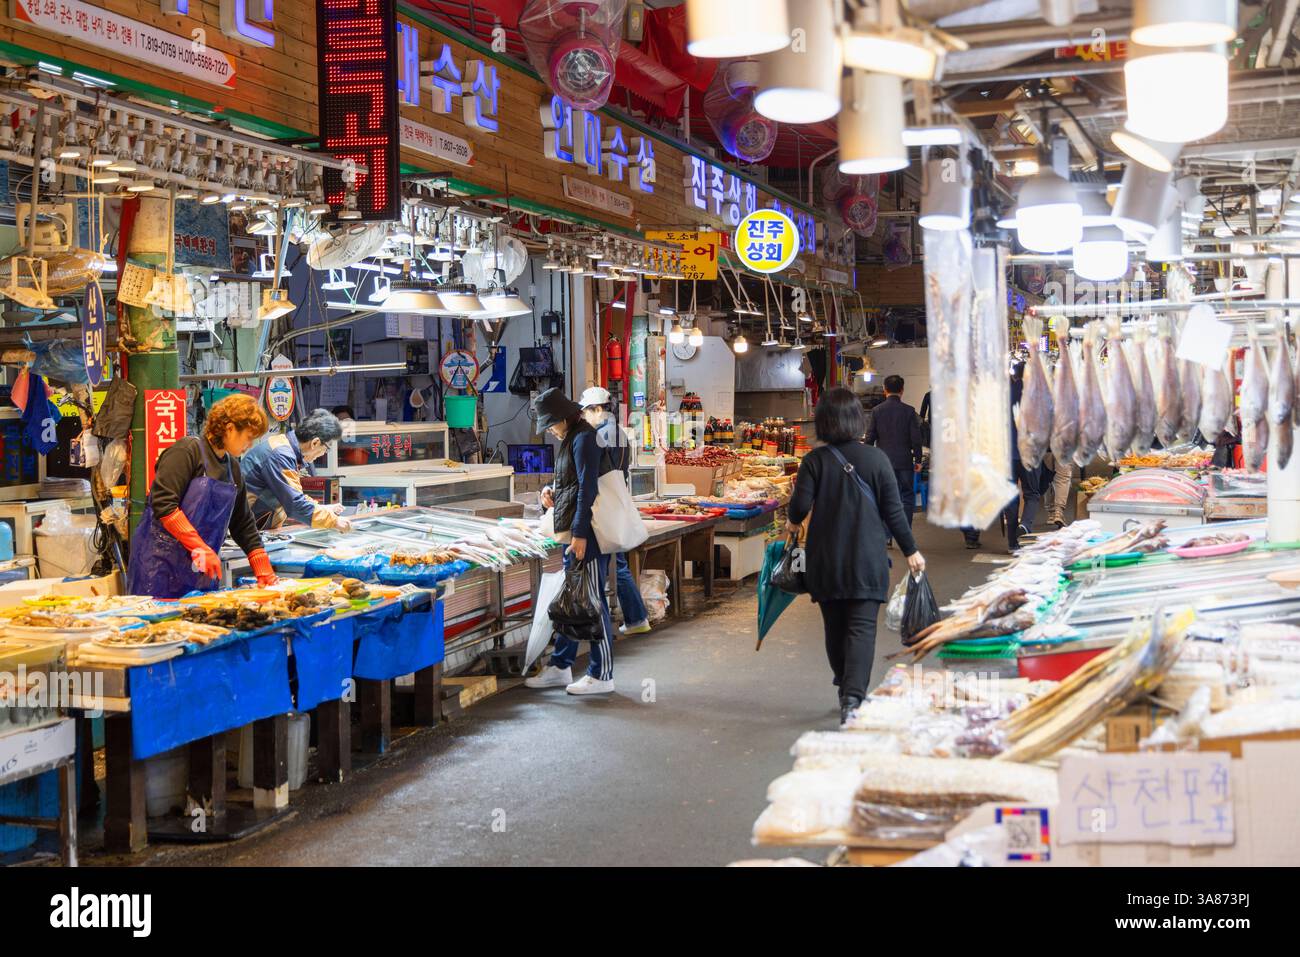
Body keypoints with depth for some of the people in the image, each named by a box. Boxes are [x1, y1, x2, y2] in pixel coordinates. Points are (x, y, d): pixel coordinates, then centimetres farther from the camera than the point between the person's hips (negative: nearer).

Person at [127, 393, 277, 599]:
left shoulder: (232, 468, 15)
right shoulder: (188, 451, -9)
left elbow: (244, 525, 21)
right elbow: (163, 503, -19)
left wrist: (264, 572, 16)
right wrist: (201, 548, -21)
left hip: (200, 571, 7)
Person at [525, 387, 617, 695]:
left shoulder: (584, 438, -13)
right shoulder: (572, 438, 17)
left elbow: (588, 488, -19)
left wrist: (580, 534, -21)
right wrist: (552, 491, 7)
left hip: (587, 532, -10)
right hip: (575, 531, 10)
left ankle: (602, 675, 2)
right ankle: (560, 667, 24)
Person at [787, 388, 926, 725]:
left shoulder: (815, 460, -4)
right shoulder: (876, 459, -4)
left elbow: (800, 504, -10)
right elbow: (893, 510, -2)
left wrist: (794, 523, 13)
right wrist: (911, 551, 8)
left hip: (825, 560, 1)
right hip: (867, 559, -1)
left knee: (835, 626, 15)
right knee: (862, 627, -3)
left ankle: (846, 691, 29)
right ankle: (853, 697, -18)